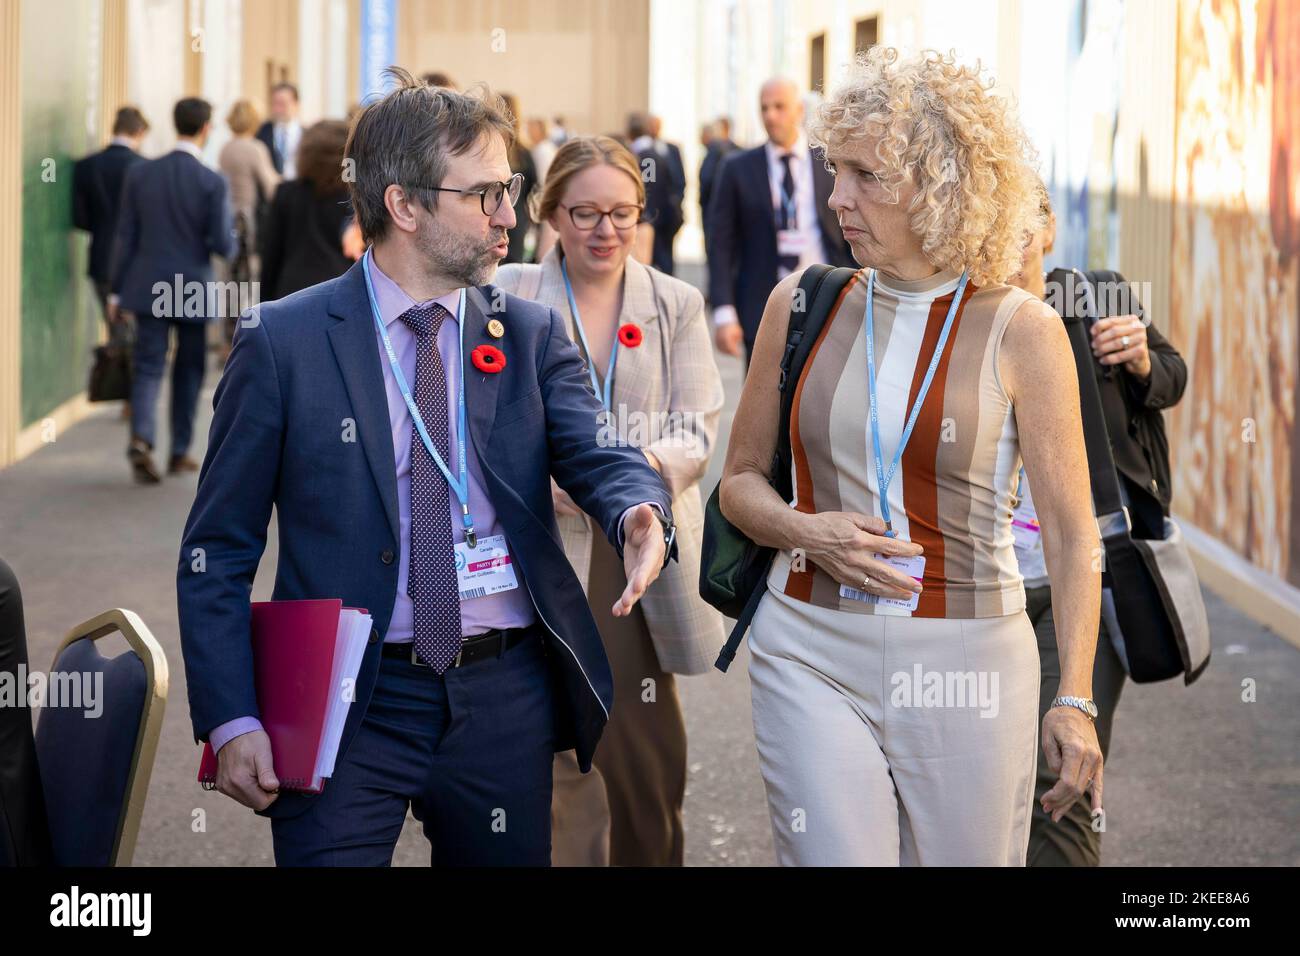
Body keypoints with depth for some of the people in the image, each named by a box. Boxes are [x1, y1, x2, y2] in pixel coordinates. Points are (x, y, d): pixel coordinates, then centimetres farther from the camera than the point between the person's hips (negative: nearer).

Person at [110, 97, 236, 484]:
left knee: (148, 368, 3)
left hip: (149, 289, 2)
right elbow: (223, 245, -13)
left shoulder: (140, 174, -1)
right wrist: (232, 239, 12)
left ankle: (141, 438, -20)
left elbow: (125, 237, 1)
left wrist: (117, 292, 8)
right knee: (189, 370, 14)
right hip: (195, 292, -2)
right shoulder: (213, 182, -11)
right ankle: (180, 452, 21)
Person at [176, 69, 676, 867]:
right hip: (348, 709, -3)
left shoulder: (534, 336, 8)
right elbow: (218, 554, -1)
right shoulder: (282, 343, -2)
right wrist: (231, 720, -11)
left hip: (507, 701, 3)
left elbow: (597, 457, -7)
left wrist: (640, 513, -32)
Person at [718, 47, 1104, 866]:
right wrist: (808, 532, -7)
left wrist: (1075, 700, -13)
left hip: (966, 666, -1)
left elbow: (1072, 533, -4)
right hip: (813, 653, 2)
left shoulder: (1021, 332, -4)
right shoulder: (802, 306, 5)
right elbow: (741, 479, 14)